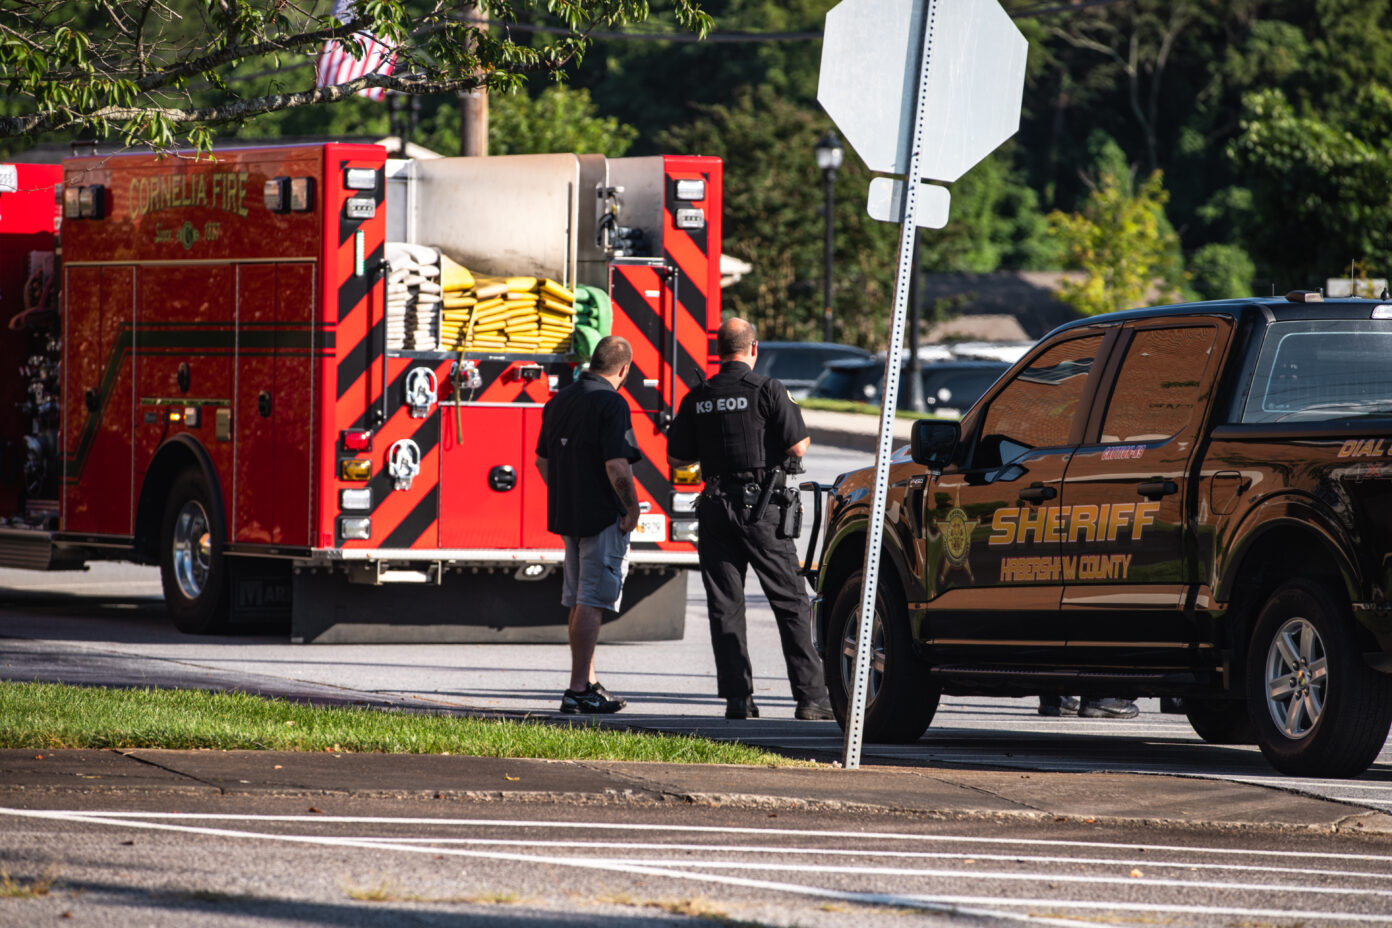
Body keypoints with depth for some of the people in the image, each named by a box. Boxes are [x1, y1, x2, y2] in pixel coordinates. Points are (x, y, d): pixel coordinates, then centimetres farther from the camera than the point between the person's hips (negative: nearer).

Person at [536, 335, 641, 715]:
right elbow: (617, 465, -23)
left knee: (579, 601, 16)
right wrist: (632, 508, -13)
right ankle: (578, 690, -8)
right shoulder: (611, 404, -15)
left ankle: (588, 681, 25)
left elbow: (542, 460, 17)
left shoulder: (559, 401, 11)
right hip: (603, 516, -8)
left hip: (567, 514, 8)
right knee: (591, 602, -7)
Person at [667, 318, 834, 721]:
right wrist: (795, 415, 10)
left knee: (725, 605, 7)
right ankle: (810, 696, -2)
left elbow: (677, 458, 10)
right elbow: (797, 448, -10)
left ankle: (737, 696, 1)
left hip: (716, 506, 3)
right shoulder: (767, 390, -8)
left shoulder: (697, 398, 5)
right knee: (790, 602, 1)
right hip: (761, 506, -3)